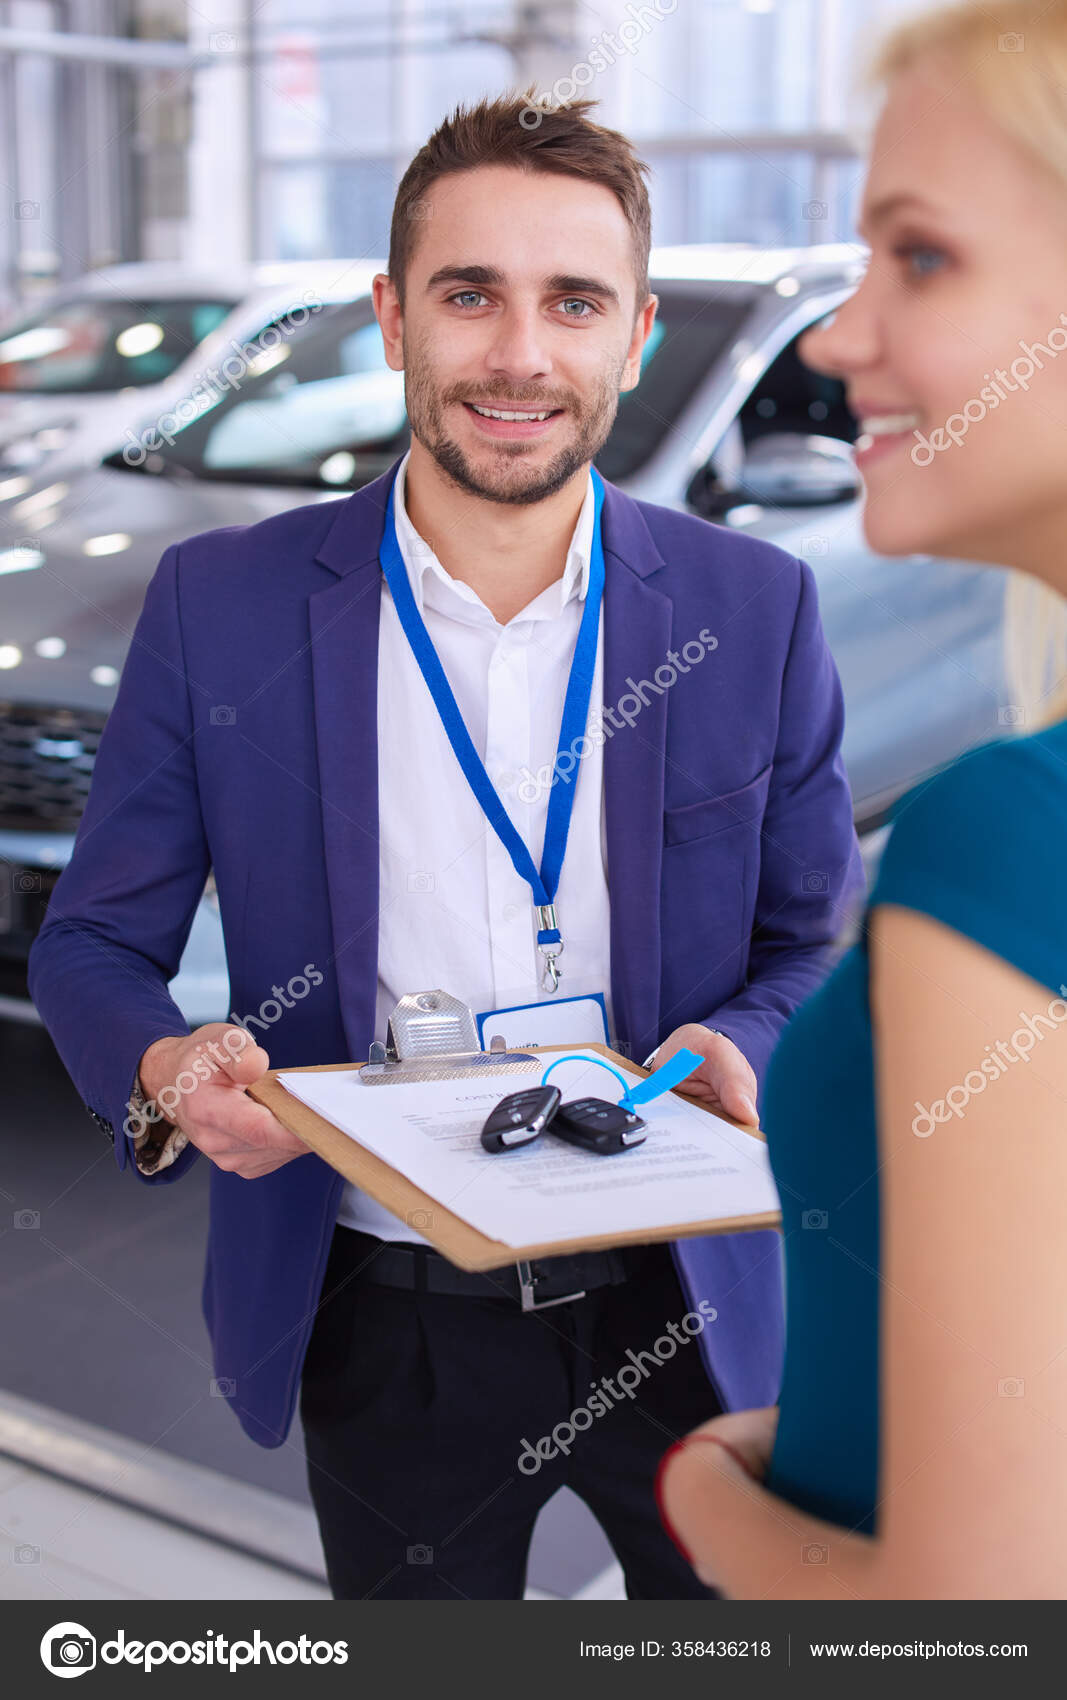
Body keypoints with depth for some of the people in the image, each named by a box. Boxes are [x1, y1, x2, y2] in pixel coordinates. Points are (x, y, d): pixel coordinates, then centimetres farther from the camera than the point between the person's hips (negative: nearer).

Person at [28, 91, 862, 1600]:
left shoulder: (755, 610, -7)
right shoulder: (221, 607, -9)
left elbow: (816, 942, 3)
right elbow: (93, 940, -3)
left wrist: (744, 1051, -19)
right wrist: (163, 1074, -24)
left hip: (682, 1312, 1)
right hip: (387, 1329, 0)